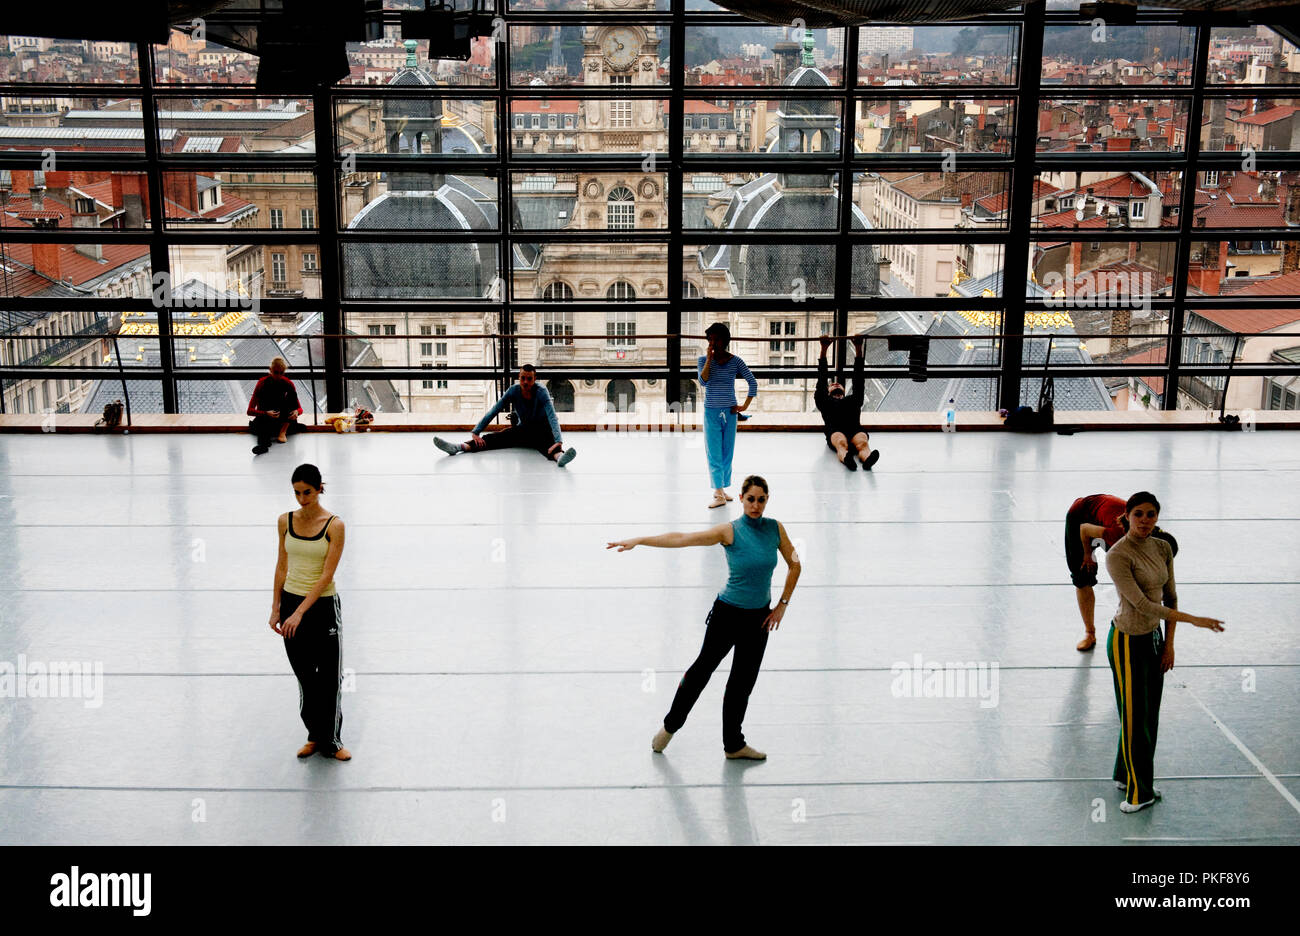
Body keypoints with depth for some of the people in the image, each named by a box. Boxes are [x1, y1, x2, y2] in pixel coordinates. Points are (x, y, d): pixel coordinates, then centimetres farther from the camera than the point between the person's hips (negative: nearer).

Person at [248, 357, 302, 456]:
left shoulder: (287, 383, -4)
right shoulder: (263, 383, -12)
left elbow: (299, 408, -3)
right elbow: (250, 411, -16)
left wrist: (296, 412, -29)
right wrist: (266, 413, -37)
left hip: (282, 417, 2)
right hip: (264, 417, -2)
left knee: (292, 394, -19)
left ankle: (282, 432, -29)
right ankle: (264, 444, -67)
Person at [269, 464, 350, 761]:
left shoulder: (334, 525, -12)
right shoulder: (286, 521, 0)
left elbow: (327, 574, -17)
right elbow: (282, 566, 8)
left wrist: (300, 612, -22)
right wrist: (276, 608, 3)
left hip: (323, 605, -3)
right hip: (291, 602, 3)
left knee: (329, 676, 2)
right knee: (305, 675, 12)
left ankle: (331, 741, 14)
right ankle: (314, 736, 25)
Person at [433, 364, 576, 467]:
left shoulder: (541, 392, -23)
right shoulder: (514, 391, -11)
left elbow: (552, 416, -36)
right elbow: (493, 411, -13)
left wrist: (558, 441, -52)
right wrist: (476, 432, -24)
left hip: (542, 430, -5)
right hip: (523, 428, 5)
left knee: (547, 443, -40)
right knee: (495, 438, -18)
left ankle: (558, 455, -77)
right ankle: (459, 447, -39)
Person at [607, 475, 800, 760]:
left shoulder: (775, 528, -3)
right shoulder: (729, 531, -14)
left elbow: (794, 565, 9)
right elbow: (681, 539, -19)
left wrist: (782, 604, 2)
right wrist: (637, 540, -25)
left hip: (759, 618, 3)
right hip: (727, 613, -3)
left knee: (743, 682, 12)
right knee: (704, 666, 5)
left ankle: (734, 745, 26)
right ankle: (670, 726, 25)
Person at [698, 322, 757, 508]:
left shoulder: (735, 361, 1)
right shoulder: (704, 360, 0)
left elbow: (752, 382, 5)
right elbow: (704, 381, -16)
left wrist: (745, 406, 0)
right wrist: (709, 358, -16)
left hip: (730, 412, 2)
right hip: (711, 412, -1)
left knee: (727, 452, 7)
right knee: (714, 453, -7)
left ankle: (721, 490, 17)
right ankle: (719, 493, -11)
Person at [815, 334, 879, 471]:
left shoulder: (852, 400, 42)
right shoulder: (824, 401, 37)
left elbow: (858, 380, 34)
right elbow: (821, 380, 28)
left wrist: (858, 349, 28)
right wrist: (823, 350, 23)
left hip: (856, 430, 2)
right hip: (834, 431, -2)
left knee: (862, 442, -37)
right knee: (841, 442, -40)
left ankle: (867, 458, -71)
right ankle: (846, 458, -74)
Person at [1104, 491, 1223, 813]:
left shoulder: (1163, 548, 1)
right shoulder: (1117, 555, -22)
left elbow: (1169, 597, 8)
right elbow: (1141, 603, -26)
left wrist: (1169, 644, 5)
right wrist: (1194, 620, -26)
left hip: (1153, 638, 7)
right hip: (1128, 642, -7)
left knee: (1150, 715, 15)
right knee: (1135, 717, 4)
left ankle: (1127, 775, 32)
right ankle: (1138, 791, 19)